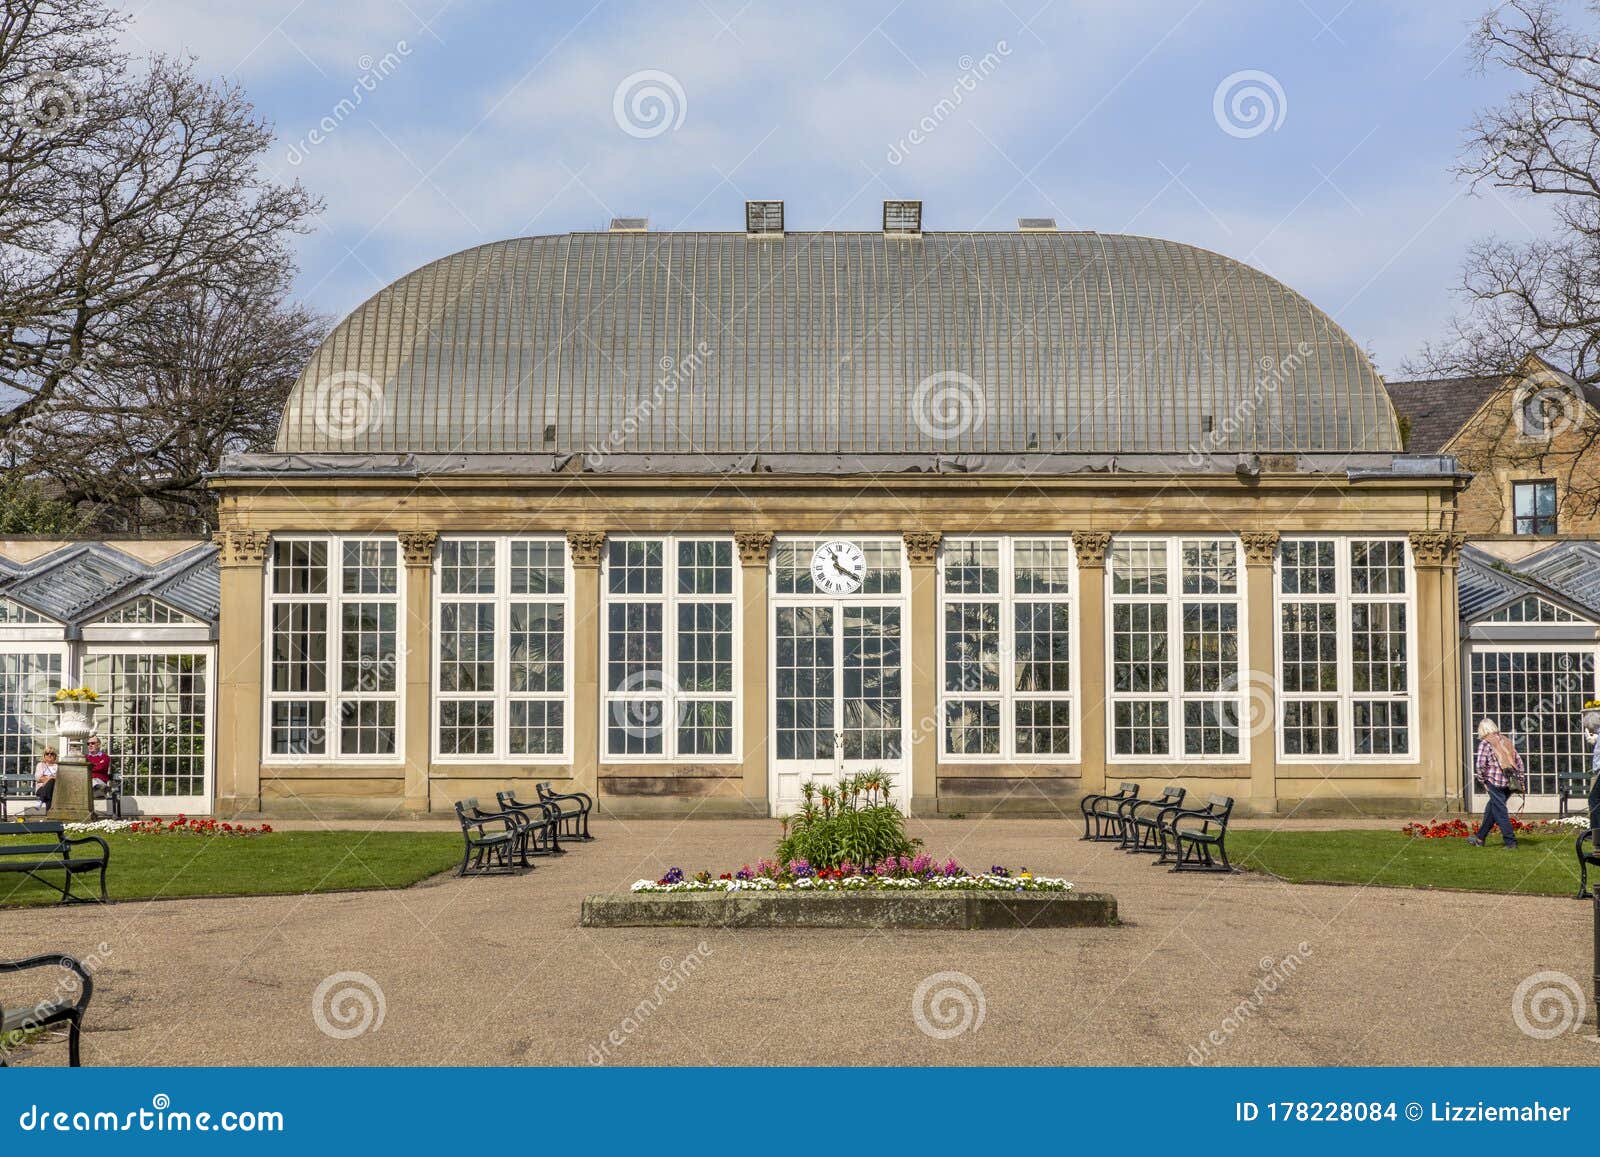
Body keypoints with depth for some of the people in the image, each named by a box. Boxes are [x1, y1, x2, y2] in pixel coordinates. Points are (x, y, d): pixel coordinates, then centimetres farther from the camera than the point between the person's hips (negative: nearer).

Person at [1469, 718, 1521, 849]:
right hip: (1509, 784, 7)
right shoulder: (1506, 742, 15)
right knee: (1490, 809, 19)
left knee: (1500, 812, 0)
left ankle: (1510, 841, -4)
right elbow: (1519, 761, 14)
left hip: (1494, 782, -7)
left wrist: (1482, 781, -2)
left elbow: (1481, 764, -13)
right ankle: (1480, 839, 29)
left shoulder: (1485, 743, -5)